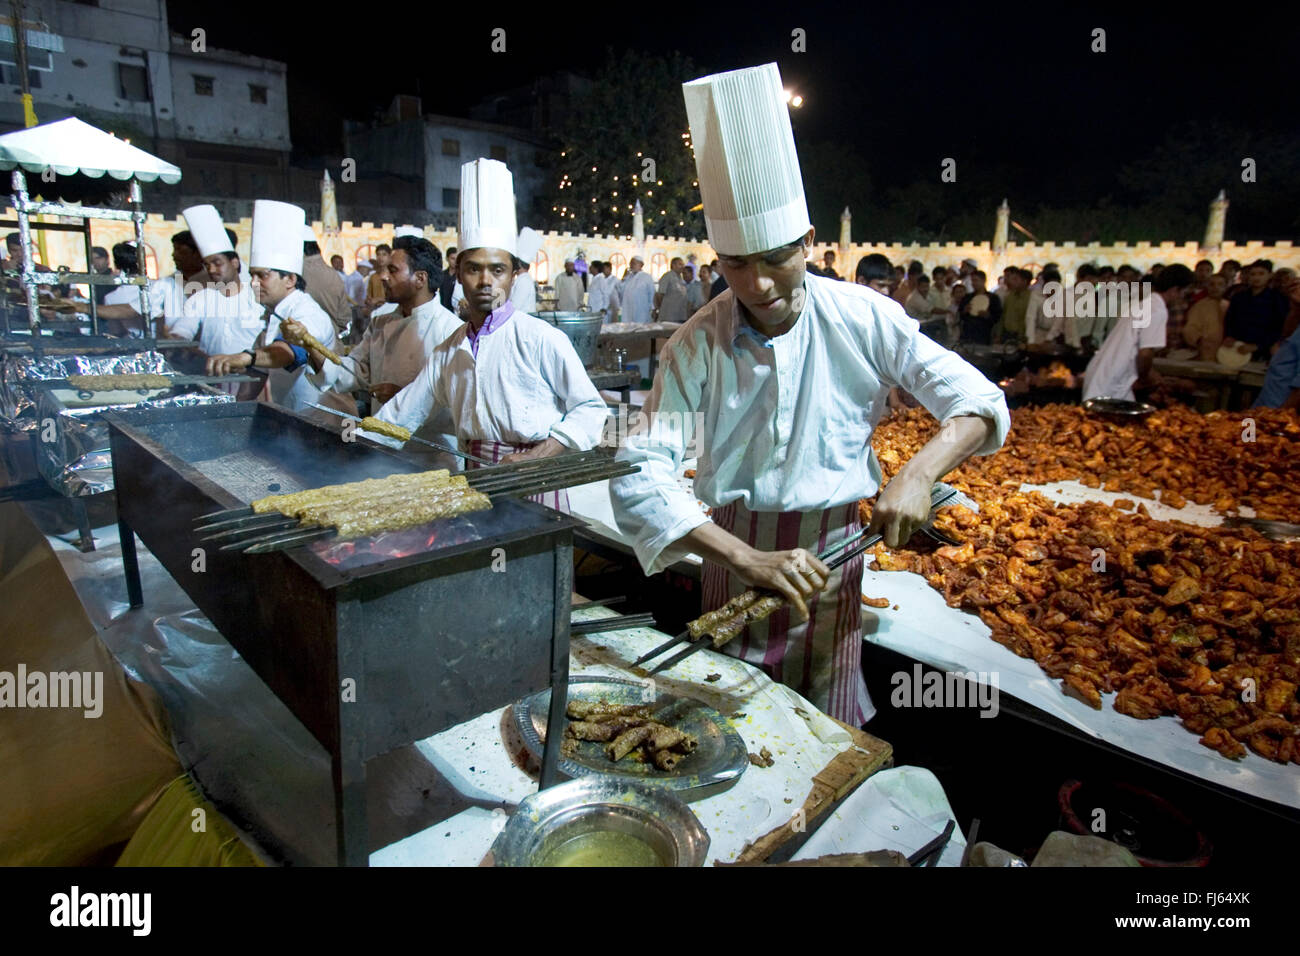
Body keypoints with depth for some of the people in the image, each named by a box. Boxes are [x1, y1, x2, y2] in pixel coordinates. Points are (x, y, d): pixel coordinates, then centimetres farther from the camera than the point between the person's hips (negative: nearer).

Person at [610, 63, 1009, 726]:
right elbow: (638, 477, -21)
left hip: (833, 553, 1)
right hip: (735, 552, 0)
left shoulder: (862, 318, -10)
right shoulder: (698, 343, -13)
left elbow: (979, 401, -5)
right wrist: (748, 557, -32)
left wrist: (919, 472, -26)